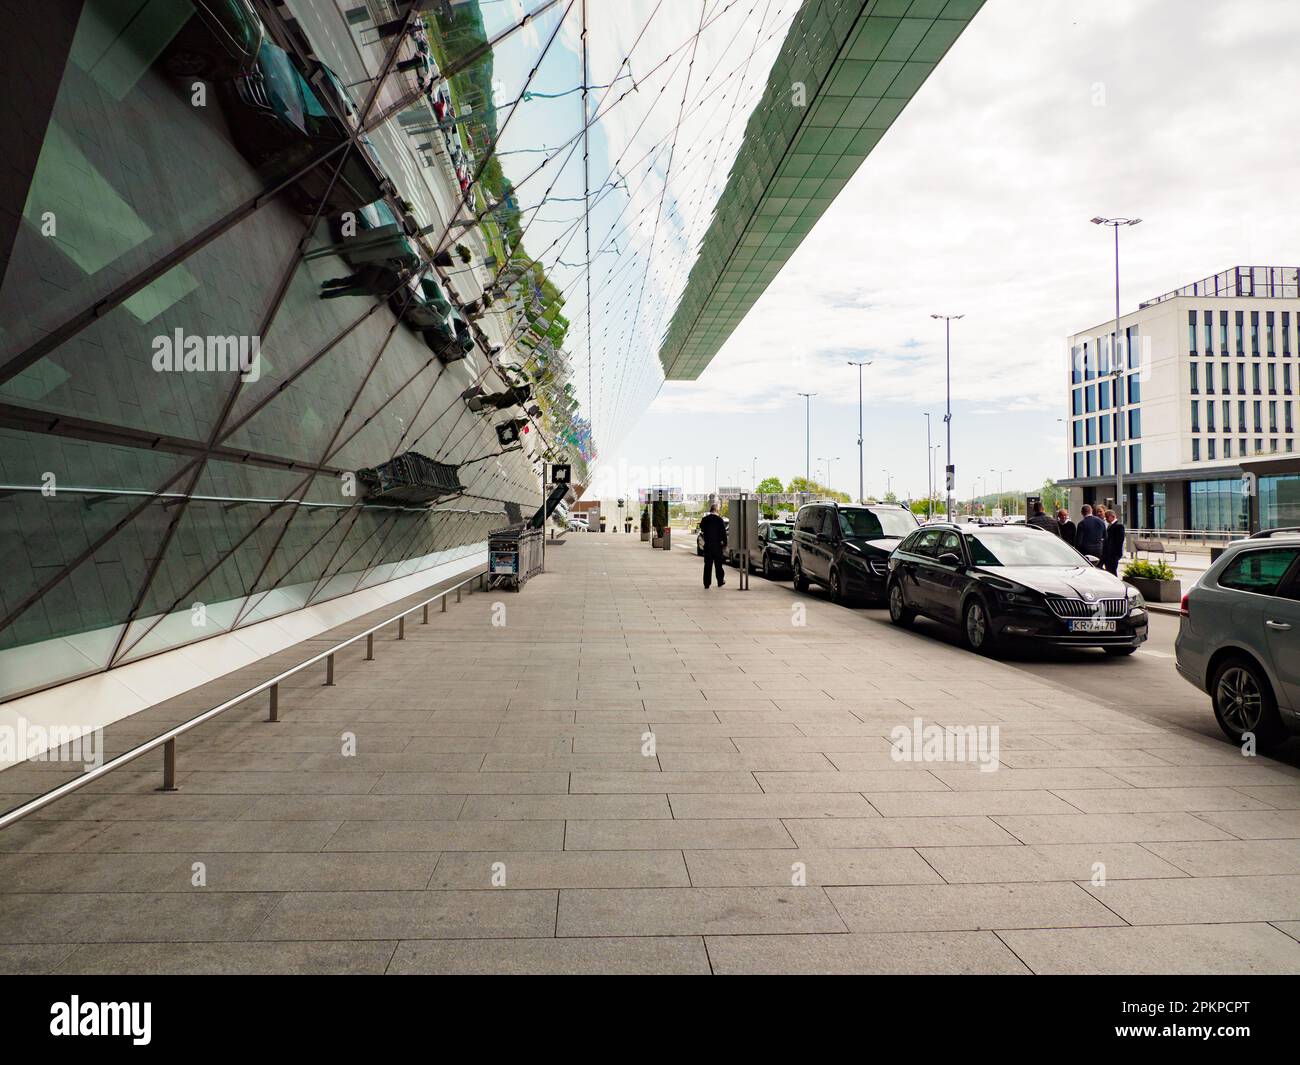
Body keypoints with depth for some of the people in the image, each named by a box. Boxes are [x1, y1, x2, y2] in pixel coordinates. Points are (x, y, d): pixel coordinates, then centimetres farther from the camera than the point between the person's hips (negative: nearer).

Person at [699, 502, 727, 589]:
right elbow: (723, 532, -8)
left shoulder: (704, 519, -1)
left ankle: (706, 583, 2)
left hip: (707, 545, 2)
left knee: (707, 564, 4)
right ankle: (720, 581, 18)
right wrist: (725, 544, 0)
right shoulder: (719, 519, -9)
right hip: (717, 545, -2)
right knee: (718, 564, 10)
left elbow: (702, 530, 9)